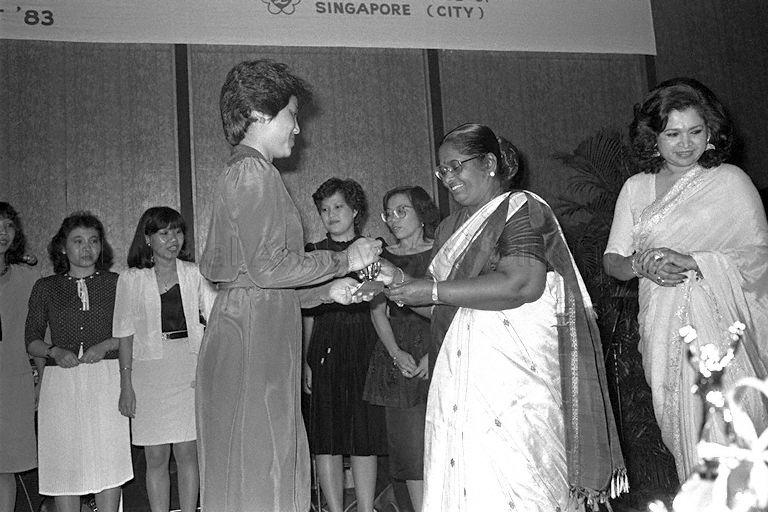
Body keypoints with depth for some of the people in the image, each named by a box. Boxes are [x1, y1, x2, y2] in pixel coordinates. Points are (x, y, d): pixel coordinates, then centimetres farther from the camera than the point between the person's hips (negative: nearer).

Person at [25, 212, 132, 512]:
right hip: (61, 382, 1)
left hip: (106, 378, 0)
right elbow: (32, 341, 10)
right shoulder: (45, 287, 9)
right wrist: (55, 352, -9)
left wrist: (106, 345, -10)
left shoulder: (115, 283, 7)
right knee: (64, 464, 2)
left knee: (108, 462, -2)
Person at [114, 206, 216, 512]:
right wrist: (126, 384, -2)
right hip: (149, 369, 0)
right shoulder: (131, 280, 2)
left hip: (189, 368, 1)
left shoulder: (193, 273, 5)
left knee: (187, 452, 4)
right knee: (156, 457, 4)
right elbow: (125, 335, 2)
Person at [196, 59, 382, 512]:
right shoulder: (254, 173, -10)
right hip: (252, 337, -10)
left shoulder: (237, 174, 21)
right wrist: (344, 261, -7)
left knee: (272, 466, 12)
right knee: (258, 470, -5)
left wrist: (324, 290, 17)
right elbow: (267, 267, -19)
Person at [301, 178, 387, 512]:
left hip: (366, 350, 0)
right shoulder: (314, 254, 9)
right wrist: (305, 361, -1)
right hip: (324, 350, 0)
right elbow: (307, 313, 7)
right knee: (326, 440, -1)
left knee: (365, 439, 1)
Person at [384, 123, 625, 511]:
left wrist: (434, 291, -18)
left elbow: (524, 284, -20)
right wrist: (401, 285, 2)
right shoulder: (451, 228, 20)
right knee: (460, 478, 4)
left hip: (514, 372, -7)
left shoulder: (522, 210, -4)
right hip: (464, 373, 7)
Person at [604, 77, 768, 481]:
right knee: (680, 427, 6)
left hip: (722, 324, -2)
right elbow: (612, 261, 8)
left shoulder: (730, 181, 2)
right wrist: (641, 265, -14)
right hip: (664, 326, 3)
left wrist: (691, 261, -16)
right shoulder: (636, 189, 9)